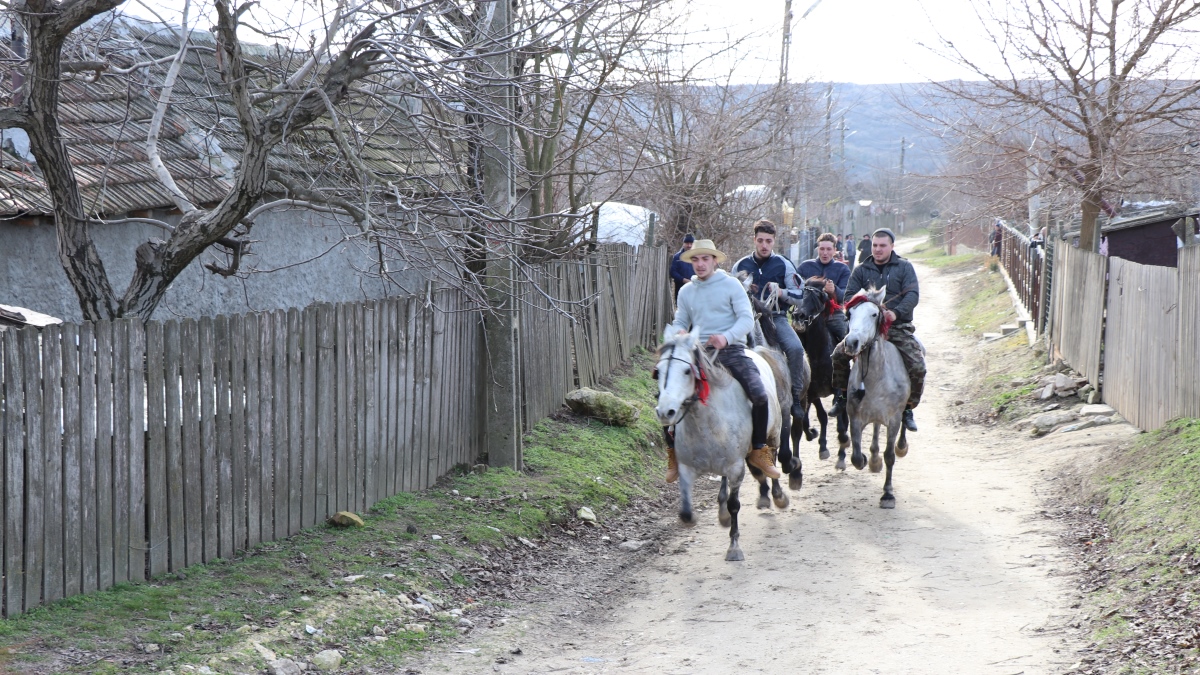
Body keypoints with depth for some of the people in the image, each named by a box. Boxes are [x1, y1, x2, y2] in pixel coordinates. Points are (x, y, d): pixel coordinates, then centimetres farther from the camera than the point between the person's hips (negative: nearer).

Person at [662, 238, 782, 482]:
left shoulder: (731, 285, 1)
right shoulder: (686, 292, 14)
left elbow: (747, 319, -6)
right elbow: (679, 323, 14)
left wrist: (727, 336, -25)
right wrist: (675, 333, -12)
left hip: (731, 350, -3)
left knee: (759, 395, -24)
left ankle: (758, 450, -2)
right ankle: (674, 450, 5)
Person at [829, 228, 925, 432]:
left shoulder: (904, 267, 6)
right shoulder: (861, 270, 11)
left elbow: (913, 294, -7)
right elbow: (849, 296, 2)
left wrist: (896, 313, -25)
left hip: (898, 327, -1)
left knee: (917, 366, -20)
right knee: (839, 354, -18)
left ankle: (908, 409, 0)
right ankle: (841, 397, 1)